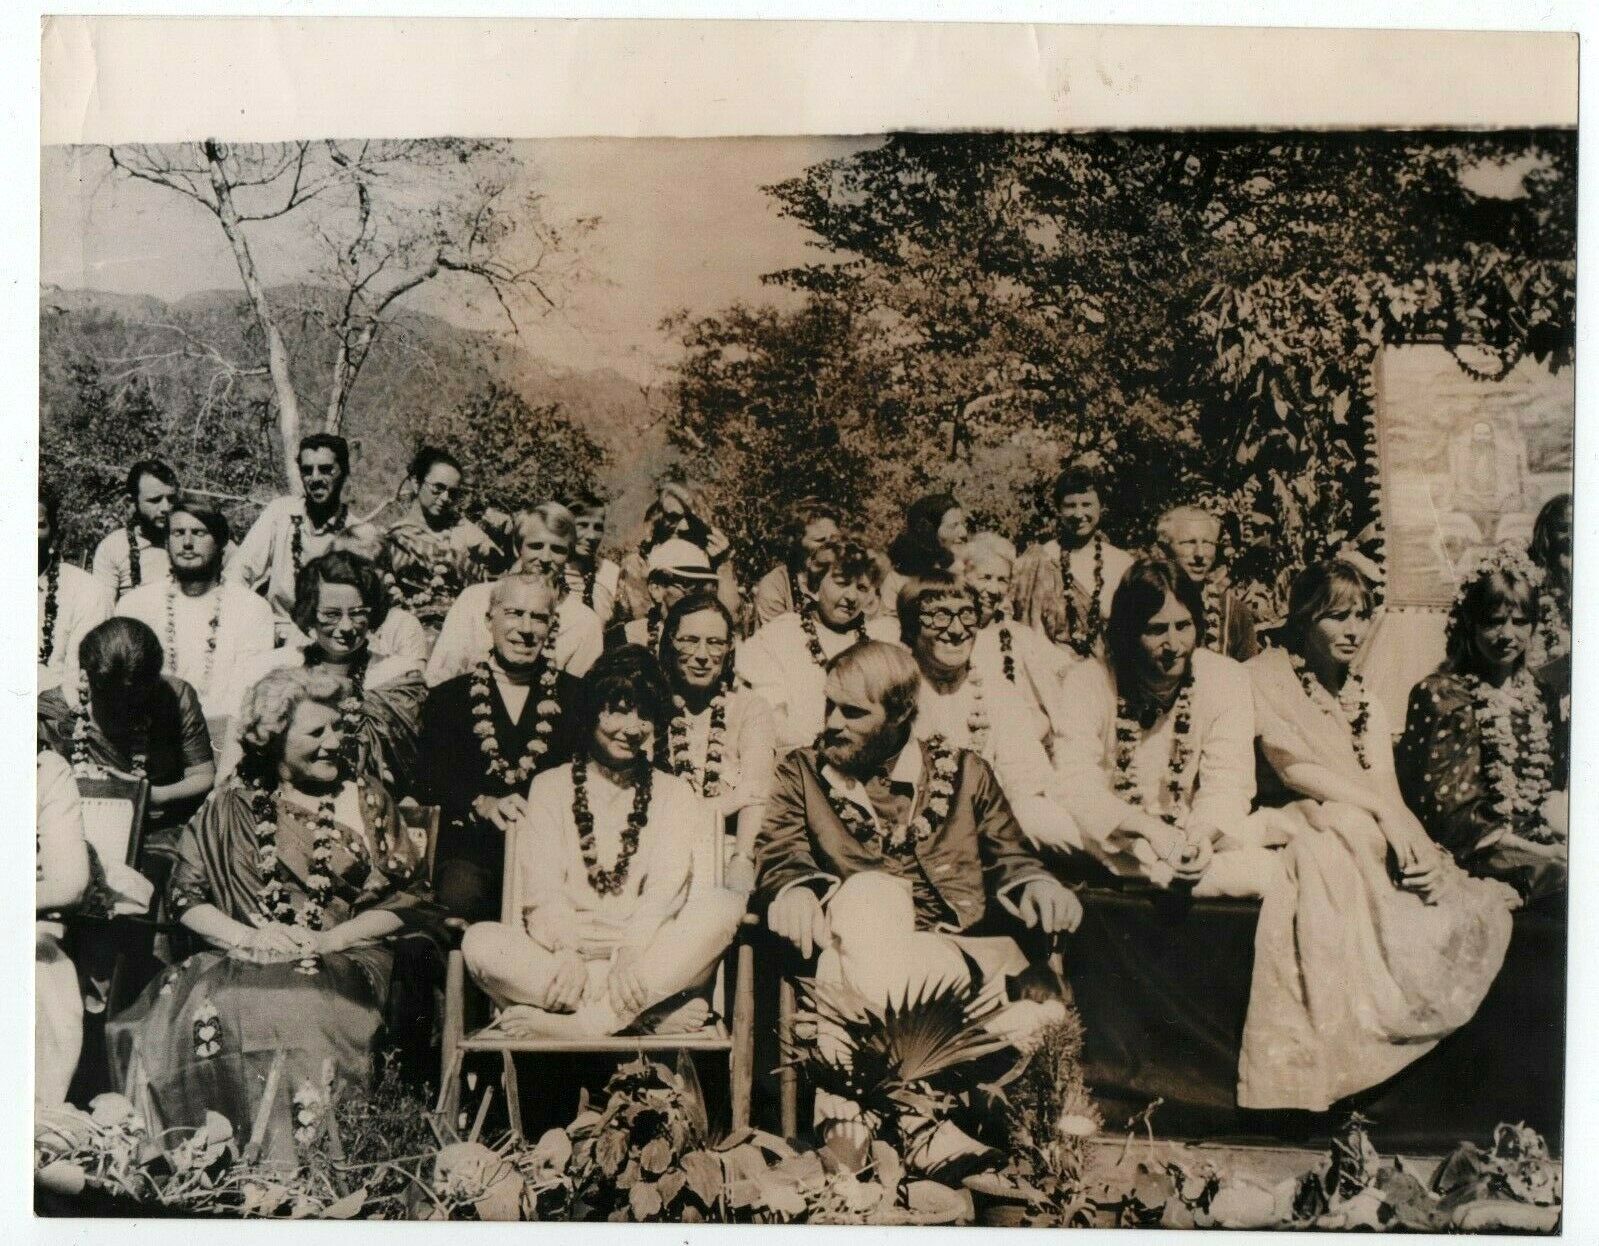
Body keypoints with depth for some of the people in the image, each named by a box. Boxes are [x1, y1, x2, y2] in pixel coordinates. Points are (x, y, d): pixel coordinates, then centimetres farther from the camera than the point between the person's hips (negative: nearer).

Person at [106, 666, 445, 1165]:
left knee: (295, 1009, -34)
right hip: (244, 960, 2)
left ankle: (288, 1158, -22)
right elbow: (184, 893, 7)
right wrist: (245, 936, -10)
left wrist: (328, 940, -10)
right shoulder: (233, 805, 11)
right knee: (194, 1006, -30)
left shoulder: (365, 799, 9)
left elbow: (404, 899, 4)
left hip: (344, 960, -1)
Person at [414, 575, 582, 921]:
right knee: (460, 892, -31)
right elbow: (429, 780, 3)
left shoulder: (576, 696, 14)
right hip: (471, 848, 0)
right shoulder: (447, 697, 14)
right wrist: (484, 804, -15)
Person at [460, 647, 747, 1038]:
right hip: (563, 952, 0)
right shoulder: (550, 786, 12)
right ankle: (647, 1015, -28)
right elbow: (541, 891, -1)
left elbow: (666, 890, -4)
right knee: (480, 941, -27)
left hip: (648, 956, 0)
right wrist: (566, 954, -22)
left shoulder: (673, 794, 12)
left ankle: (582, 1023, -30)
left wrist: (632, 951, -24)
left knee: (724, 906, -26)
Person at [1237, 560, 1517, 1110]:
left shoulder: (1368, 707, 22)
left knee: (1481, 908, -17)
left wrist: (1420, 848, -13)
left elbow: (1390, 796, 8)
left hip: (1371, 838, 7)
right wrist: (1380, 810, -20)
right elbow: (1293, 767, -11)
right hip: (1299, 832, -7)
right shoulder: (1262, 679, 2)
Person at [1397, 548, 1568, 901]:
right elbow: (1444, 810, -8)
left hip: (1545, 841, 6)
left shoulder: (1544, 699, 18)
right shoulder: (1440, 695, -1)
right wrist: (1543, 854, -15)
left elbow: (1558, 791, 21)